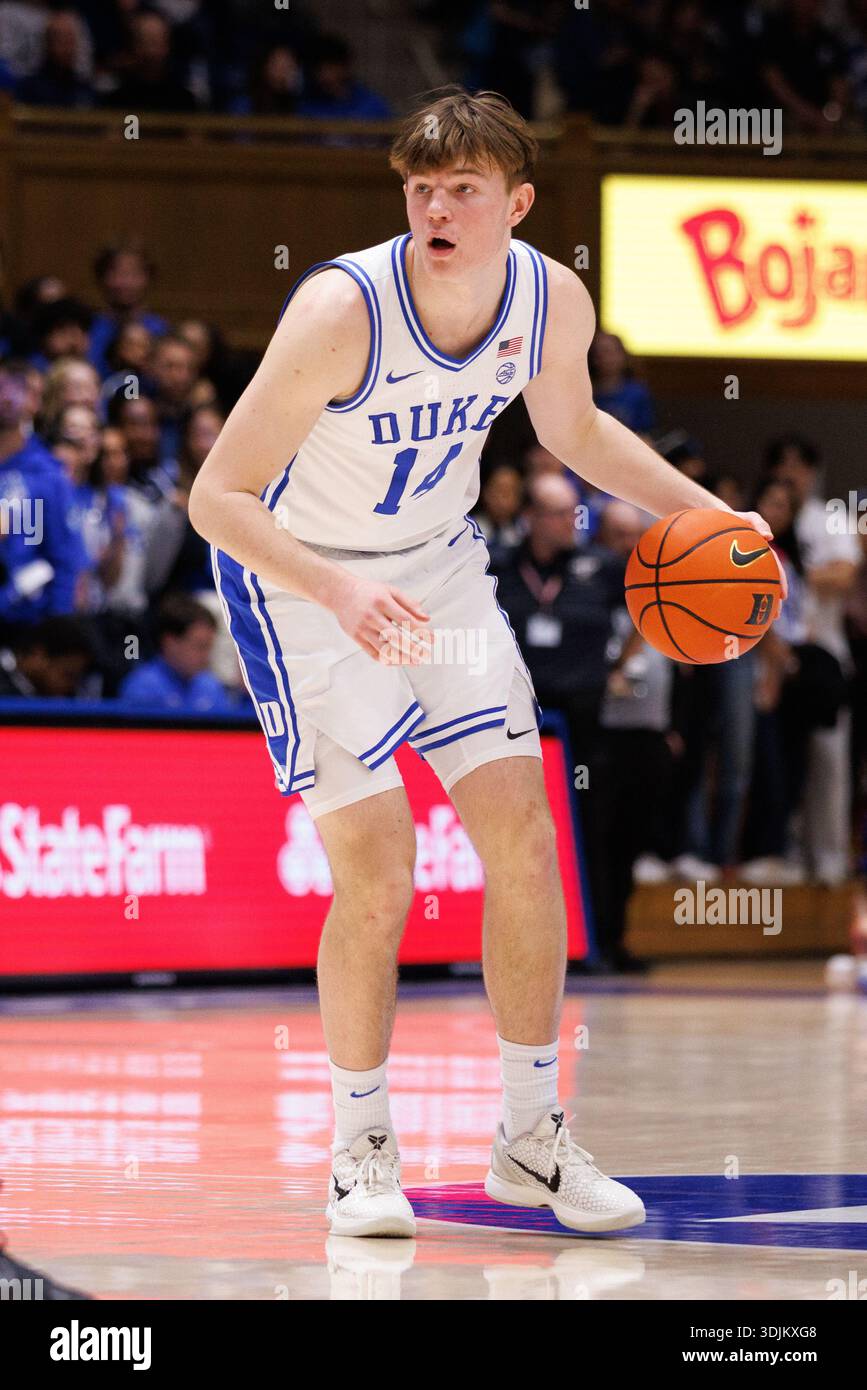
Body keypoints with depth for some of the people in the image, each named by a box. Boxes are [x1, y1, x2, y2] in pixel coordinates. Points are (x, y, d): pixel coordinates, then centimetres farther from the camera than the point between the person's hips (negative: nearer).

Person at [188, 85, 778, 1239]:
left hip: (440, 562, 5)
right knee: (378, 873, -12)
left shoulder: (553, 300, -14)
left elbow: (572, 428, 11)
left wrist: (703, 511, 1)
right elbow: (216, 498, -30)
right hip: (302, 580, -5)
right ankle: (362, 1151, 7)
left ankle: (533, 1136, 13)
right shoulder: (344, 310, -31)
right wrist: (343, 591, -44)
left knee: (522, 830, -1)